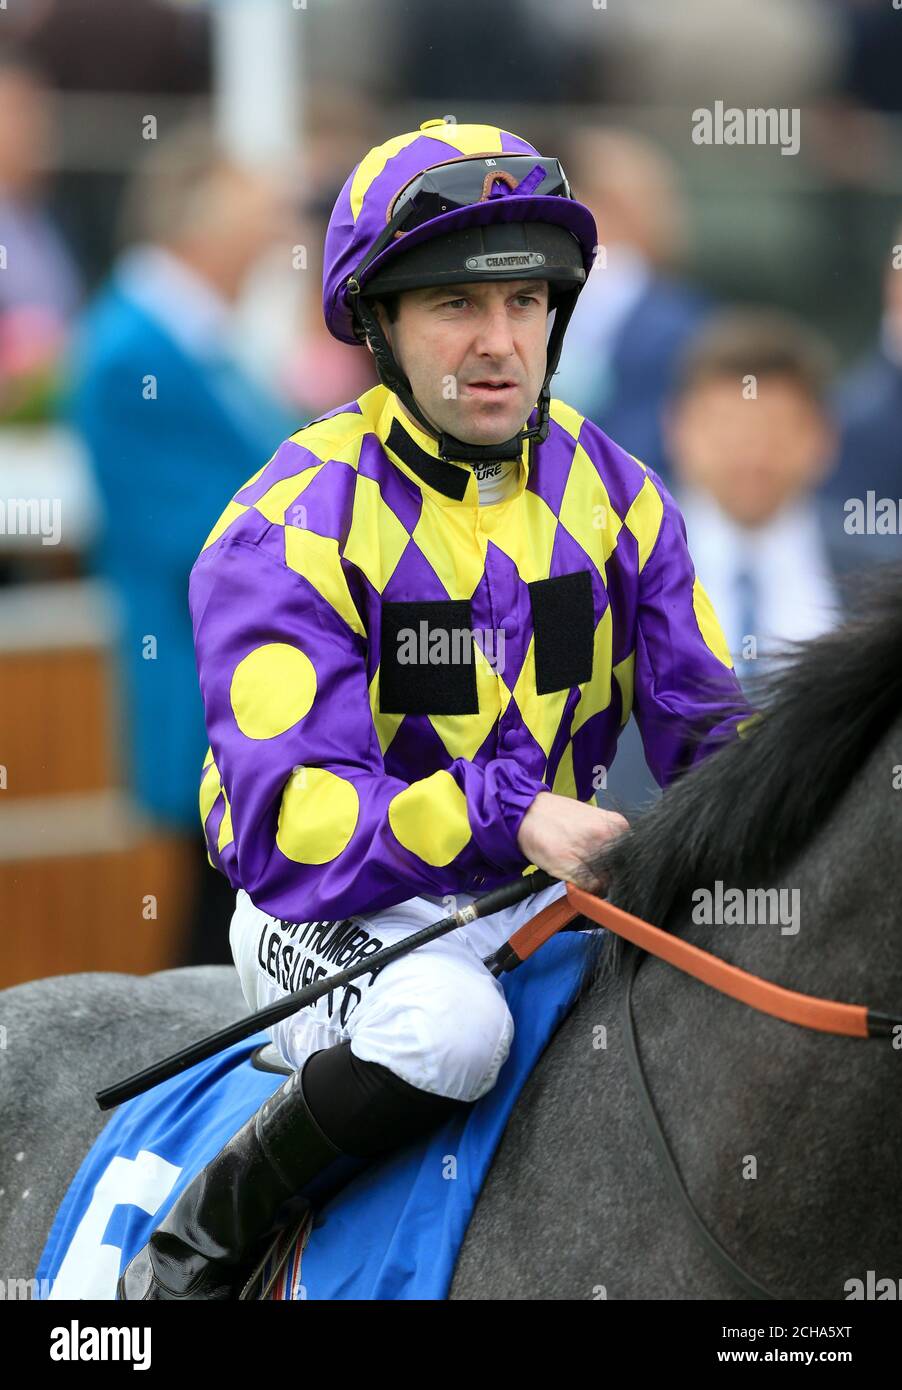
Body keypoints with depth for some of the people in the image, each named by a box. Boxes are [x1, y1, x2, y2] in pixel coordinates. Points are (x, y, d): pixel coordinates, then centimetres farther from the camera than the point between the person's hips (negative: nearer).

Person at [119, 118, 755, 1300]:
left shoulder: (611, 493, 2)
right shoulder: (292, 528, -15)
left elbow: (705, 724, 5)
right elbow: (289, 824, -25)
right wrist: (508, 816, -39)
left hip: (549, 892, 5)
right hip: (334, 907, -5)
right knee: (448, 1025, -37)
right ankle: (198, 1241, -14)